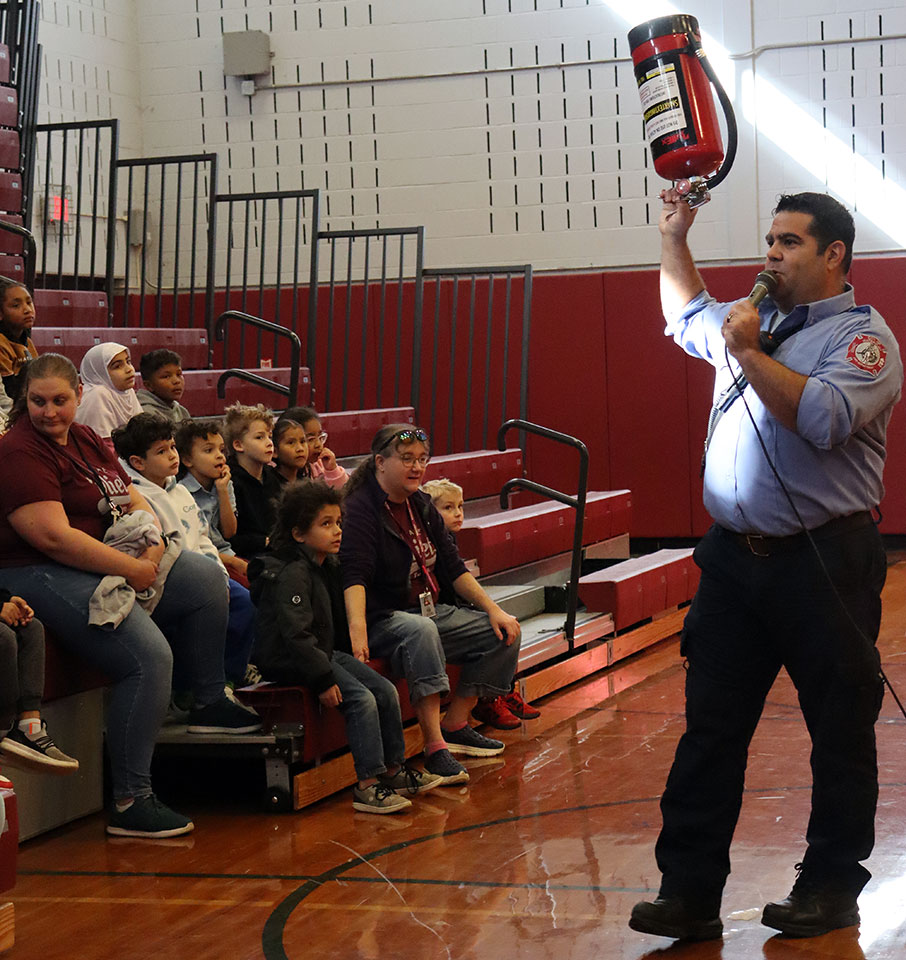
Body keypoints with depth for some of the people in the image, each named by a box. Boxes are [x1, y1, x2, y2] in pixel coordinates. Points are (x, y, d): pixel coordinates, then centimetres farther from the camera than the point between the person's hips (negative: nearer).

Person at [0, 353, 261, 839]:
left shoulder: (87, 441, 14)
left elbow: (135, 502, 15)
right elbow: (53, 536, -23)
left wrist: (152, 546, -7)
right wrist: (130, 568, -20)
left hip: (112, 561, 10)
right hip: (41, 575, -10)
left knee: (206, 578, 9)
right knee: (150, 656, -25)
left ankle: (210, 703, 21)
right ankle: (129, 803, -20)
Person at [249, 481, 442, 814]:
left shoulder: (328, 566, 12)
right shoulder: (293, 574, -20)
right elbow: (296, 633, -26)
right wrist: (323, 679, -27)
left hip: (323, 652, 10)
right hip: (288, 660, -10)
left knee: (386, 691, 2)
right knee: (361, 700, -23)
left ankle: (393, 768, 14)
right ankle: (368, 784, -21)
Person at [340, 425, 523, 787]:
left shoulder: (421, 505, 12)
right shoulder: (361, 509, -14)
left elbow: (451, 565, 16)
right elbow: (354, 573, -28)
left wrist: (493, 609, 7)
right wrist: (357, 627, -44)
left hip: (432, 610, 9)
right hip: (383, 618, -9)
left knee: (504, 634, 1)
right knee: (421, 631, -40)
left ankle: (455, 725, 7)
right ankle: (434, 748, -41)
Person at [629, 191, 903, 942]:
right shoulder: (753, 319, 15)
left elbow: (823, 417, -25)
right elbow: (687, 317, 38)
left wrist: (749, 353, -18)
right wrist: (675, 239, 29)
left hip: (825, 564, -6)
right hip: (736, 556, 6)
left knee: (840, 732, 5)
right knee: (711, 726, 4)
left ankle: (831, 886, 18)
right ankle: (690, 892, 7)